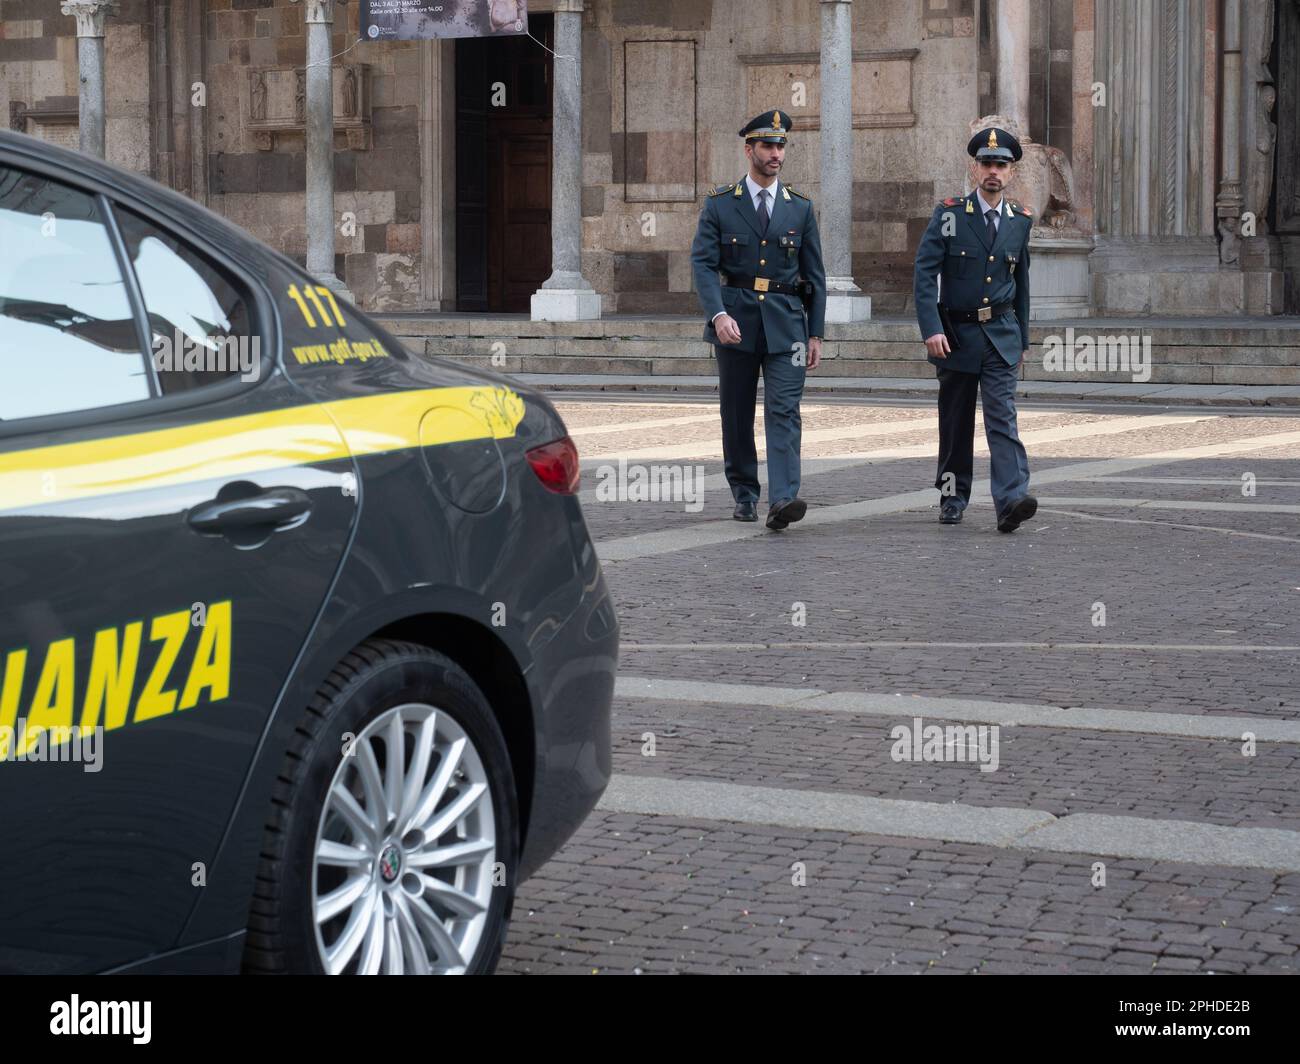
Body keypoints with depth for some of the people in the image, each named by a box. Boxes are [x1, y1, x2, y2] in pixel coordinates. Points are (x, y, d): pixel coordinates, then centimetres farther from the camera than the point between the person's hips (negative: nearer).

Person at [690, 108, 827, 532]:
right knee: (737, 414, 9)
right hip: (735, 323, 0)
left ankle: (782, 500, -22)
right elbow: (703, 263, -6)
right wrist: (718, 314, -21)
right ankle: (744, 495, 23)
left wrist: (815, 333, 5)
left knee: (784, 411, -13)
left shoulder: (800, 207, 8)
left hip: (785, 324, 0)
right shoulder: (719, 204, 3)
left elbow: (814, 274, 10)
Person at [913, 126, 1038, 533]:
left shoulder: (1020, 221, 6)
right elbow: (924, 274, -10)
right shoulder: (949, 214, -5)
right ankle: (952, 498, 22)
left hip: (1001, 334, 1)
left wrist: (1022, 337, 19)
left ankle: (1011, 500, -22)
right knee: (955, 421, 8)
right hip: (956, 333, -1)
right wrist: (932, 329, -20)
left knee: (1002, 416, -11)